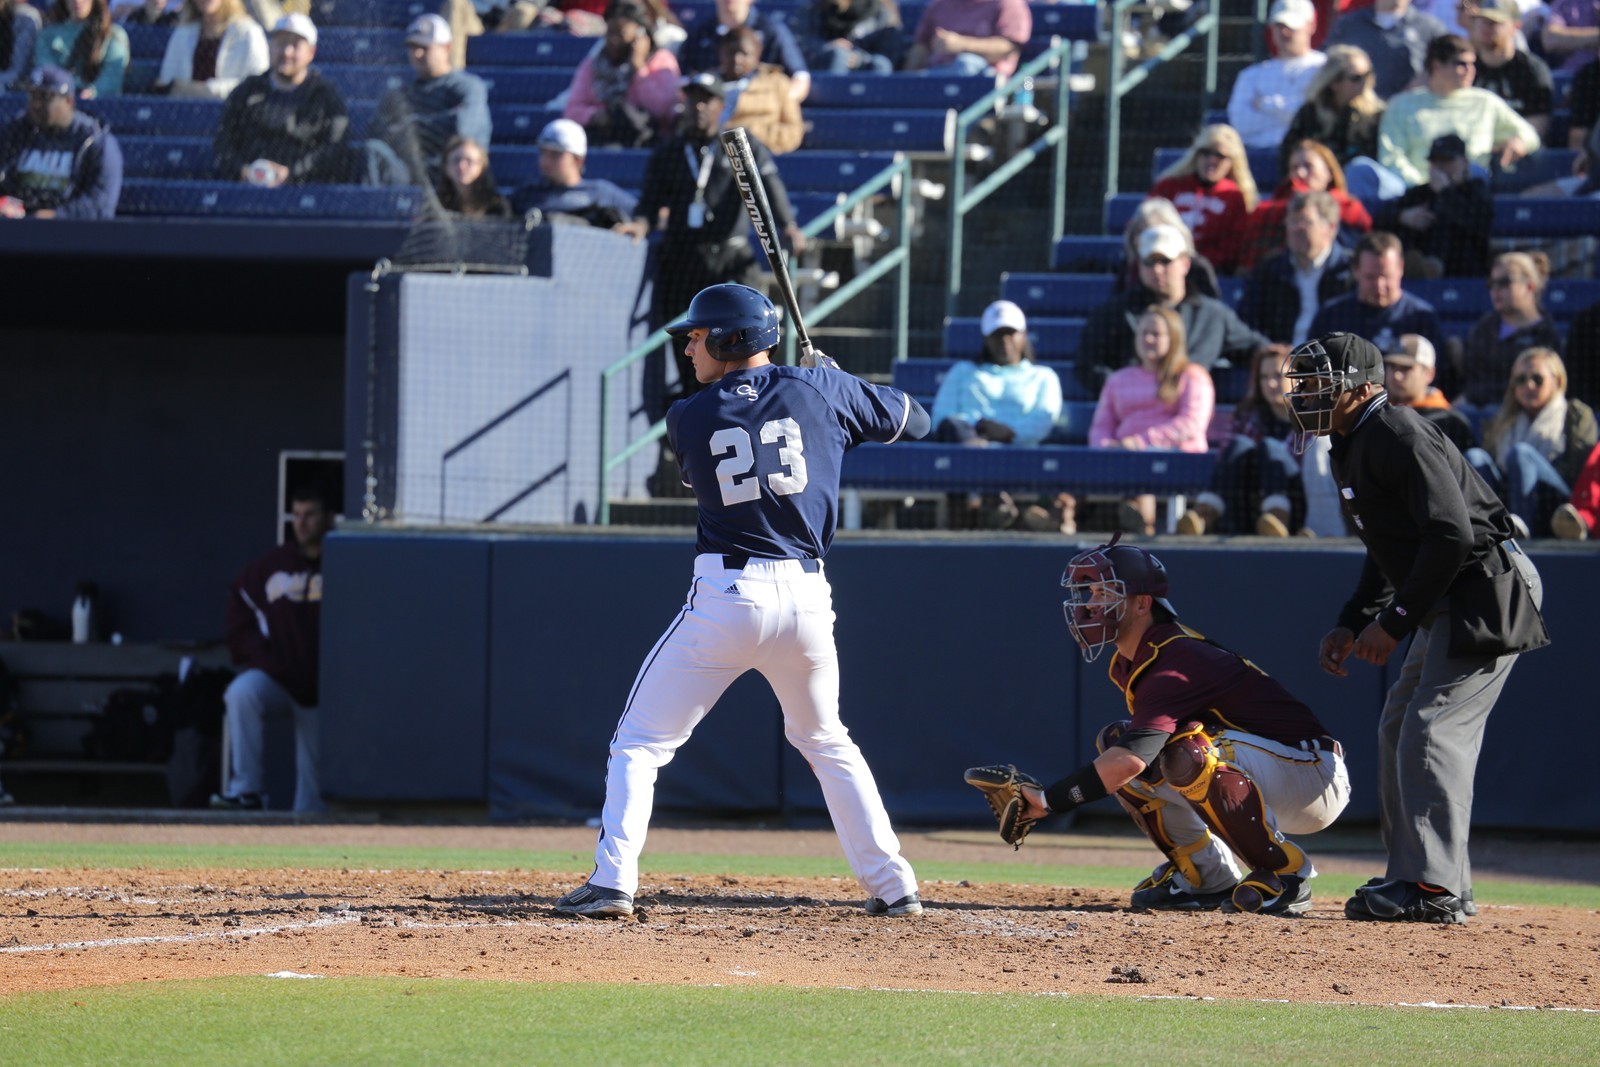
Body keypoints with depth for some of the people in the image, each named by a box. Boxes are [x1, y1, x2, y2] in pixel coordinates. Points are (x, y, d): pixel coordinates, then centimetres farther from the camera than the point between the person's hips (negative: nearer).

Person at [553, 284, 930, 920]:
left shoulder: (687, 419, 1)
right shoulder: (821, 390, 4)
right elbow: (912, 421, 15)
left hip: (725, 598, -3)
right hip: (806, 600, 3)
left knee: (639, 744, 6)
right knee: (826, 742, 24)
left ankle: (612, 883, -8)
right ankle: (893, 886, 20)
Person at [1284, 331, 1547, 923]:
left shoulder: (1397, 436, -18)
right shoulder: (1354, 446, 15)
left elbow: (1451, 535, -25)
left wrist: (1395, 622, -21)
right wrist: (1351, 624, 13)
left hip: (1486, 594, -11)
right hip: (1448, 604, 11)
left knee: (1433, 729, -16)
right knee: (1400, 729, 13)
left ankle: (1433, 887, -19)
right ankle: (1441, 881, 18)